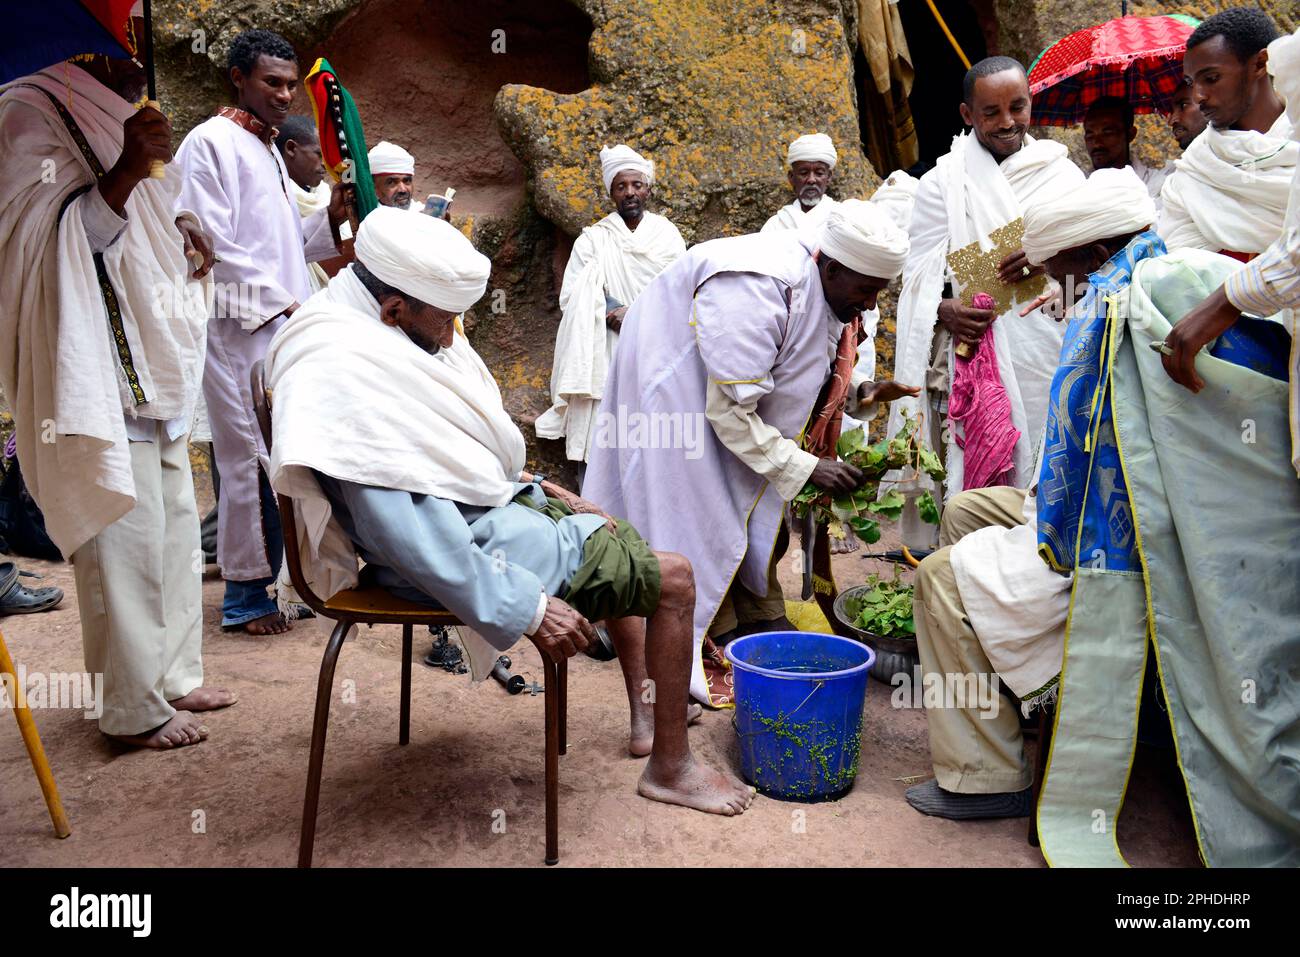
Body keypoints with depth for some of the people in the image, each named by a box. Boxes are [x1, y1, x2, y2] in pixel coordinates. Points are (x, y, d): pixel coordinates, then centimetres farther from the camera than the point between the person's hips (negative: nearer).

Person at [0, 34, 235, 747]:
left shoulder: (117, 121, 20)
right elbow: (64, 237, -18)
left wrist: (181, 227, 11)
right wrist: (128, 170, -31)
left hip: (156, 377, 9)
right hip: (101, 381, -9)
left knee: (175, 527, 12)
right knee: (126, 539, -8)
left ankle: (173, 676, 24)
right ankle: (135, 709, 2)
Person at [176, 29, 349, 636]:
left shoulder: (269, 150, 21)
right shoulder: (210, 143, -6)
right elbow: (214, 246, -13)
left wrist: (331, 217, 6)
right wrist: (281, 303, -13)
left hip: (286, 328, 9)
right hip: (240, 329, -8)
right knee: (250, 459, -6)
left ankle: (280, 571, 22)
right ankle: (244, 596, 4)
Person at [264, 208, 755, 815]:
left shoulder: (382, 337, 3)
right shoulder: (348, 380, -28)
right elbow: (409, 537, -31)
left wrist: (532, 485, 13)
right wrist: (530, 610, -27)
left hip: (490, 500, 11)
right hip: (479, 543, -11)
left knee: (619, 545, 26)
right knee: (673, 580, -6)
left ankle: (647, 714, 34)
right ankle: (670, 768, 8)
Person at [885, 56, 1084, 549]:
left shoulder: (1061, 173, 13)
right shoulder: (944, 181, 8)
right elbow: (919, 272, 2)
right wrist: (945, 309, -19)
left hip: (1051, 353, 2)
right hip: (977, 352, -2)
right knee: (977, 482, -5)